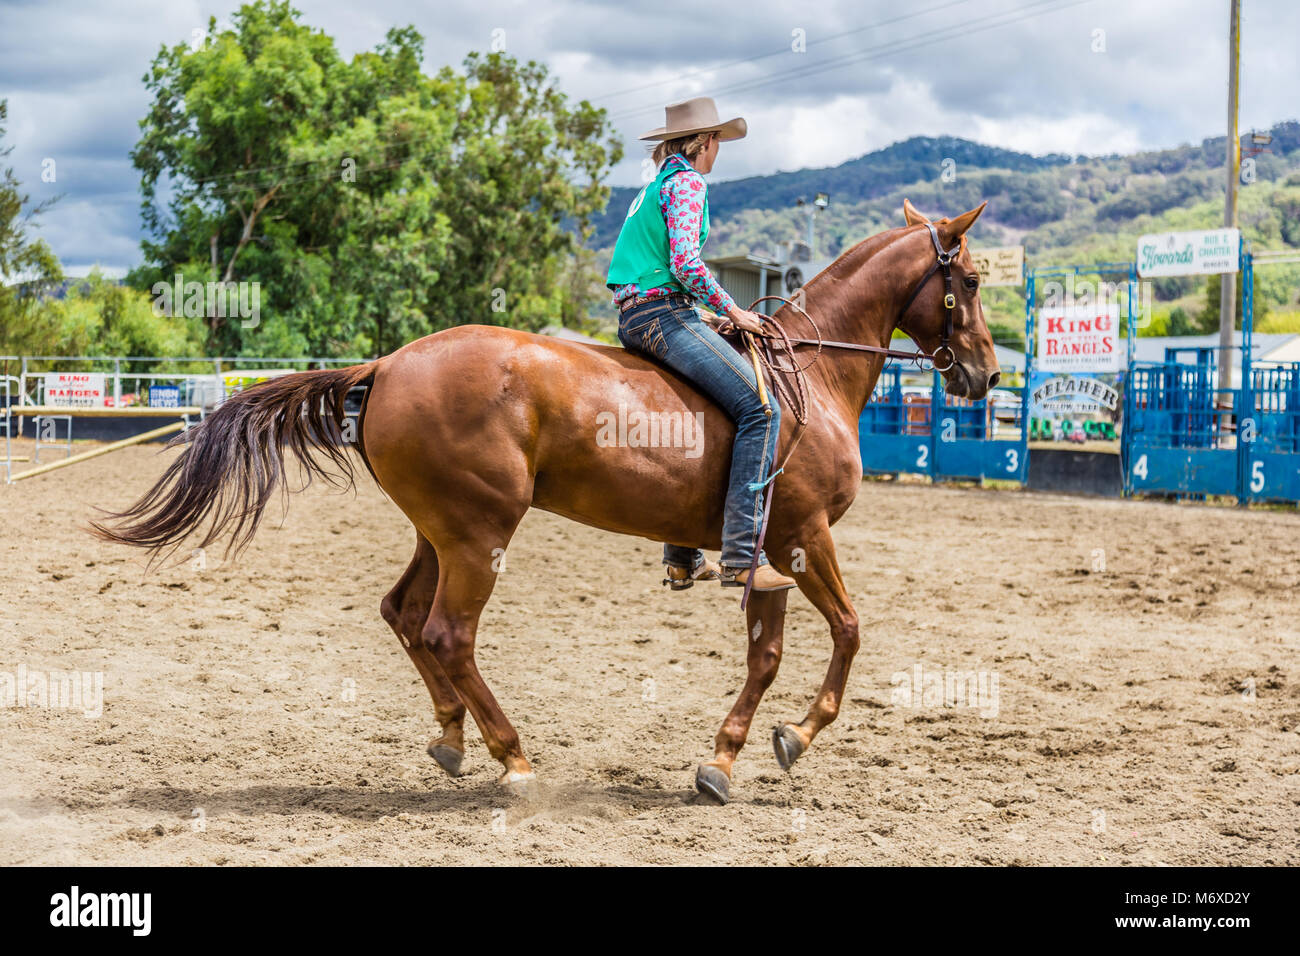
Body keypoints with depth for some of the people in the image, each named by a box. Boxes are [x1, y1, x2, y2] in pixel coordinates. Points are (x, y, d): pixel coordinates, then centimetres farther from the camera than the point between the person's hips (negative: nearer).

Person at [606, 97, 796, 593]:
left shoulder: (655, 187, 24)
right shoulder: (688, 182, -5)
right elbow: (685, 262, -18)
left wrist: (709, 314, 20)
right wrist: (731, 311, -8)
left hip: (634, 316, 11)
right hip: (663, 314, -11)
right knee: (759, 407, -17)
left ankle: (684, 557, 25)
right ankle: (741, 556, -27)